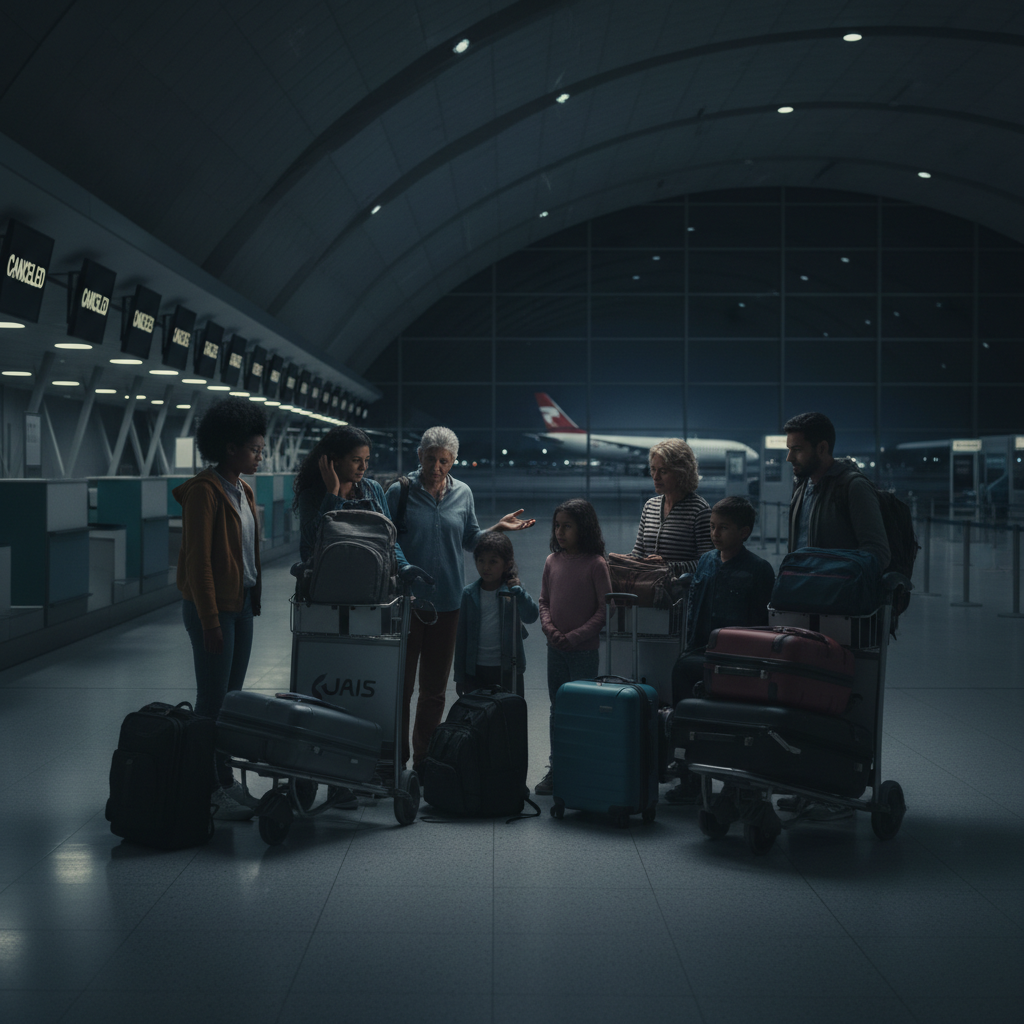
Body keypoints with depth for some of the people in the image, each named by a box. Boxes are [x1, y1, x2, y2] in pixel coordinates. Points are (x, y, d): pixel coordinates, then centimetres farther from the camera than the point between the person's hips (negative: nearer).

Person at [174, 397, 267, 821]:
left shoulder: (242, 491, 13)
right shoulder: (204, 491, -14)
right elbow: (198, 560, -17)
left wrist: (253, 602, 15)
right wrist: (210, 621, -18)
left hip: (242, 603, 8)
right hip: (213, 605, -8)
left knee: (232, 695, 12)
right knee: (213, 699, -3)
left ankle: (226, 780, 20)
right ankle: (210, 790, 4)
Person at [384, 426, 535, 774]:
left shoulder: (463, 494, 7)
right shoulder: (400, 492, -4)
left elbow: (469, 540, 15)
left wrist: (499, 527, 1)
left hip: (446, 602, 4)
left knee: (435, 689, 11)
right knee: (400, 683, 1)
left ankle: (425, 760, 22)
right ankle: (396, 758, 12)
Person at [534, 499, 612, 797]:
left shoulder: (596, 564, -10)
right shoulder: (552, 561, 5)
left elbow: (604, 610, -10)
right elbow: (544, 601, 11)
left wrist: (574, 637, -15)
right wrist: (550, 628, -7)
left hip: (584, 650, -5)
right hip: (555, 648, 5)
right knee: (557, 710, 13)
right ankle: (555, 770, 21)